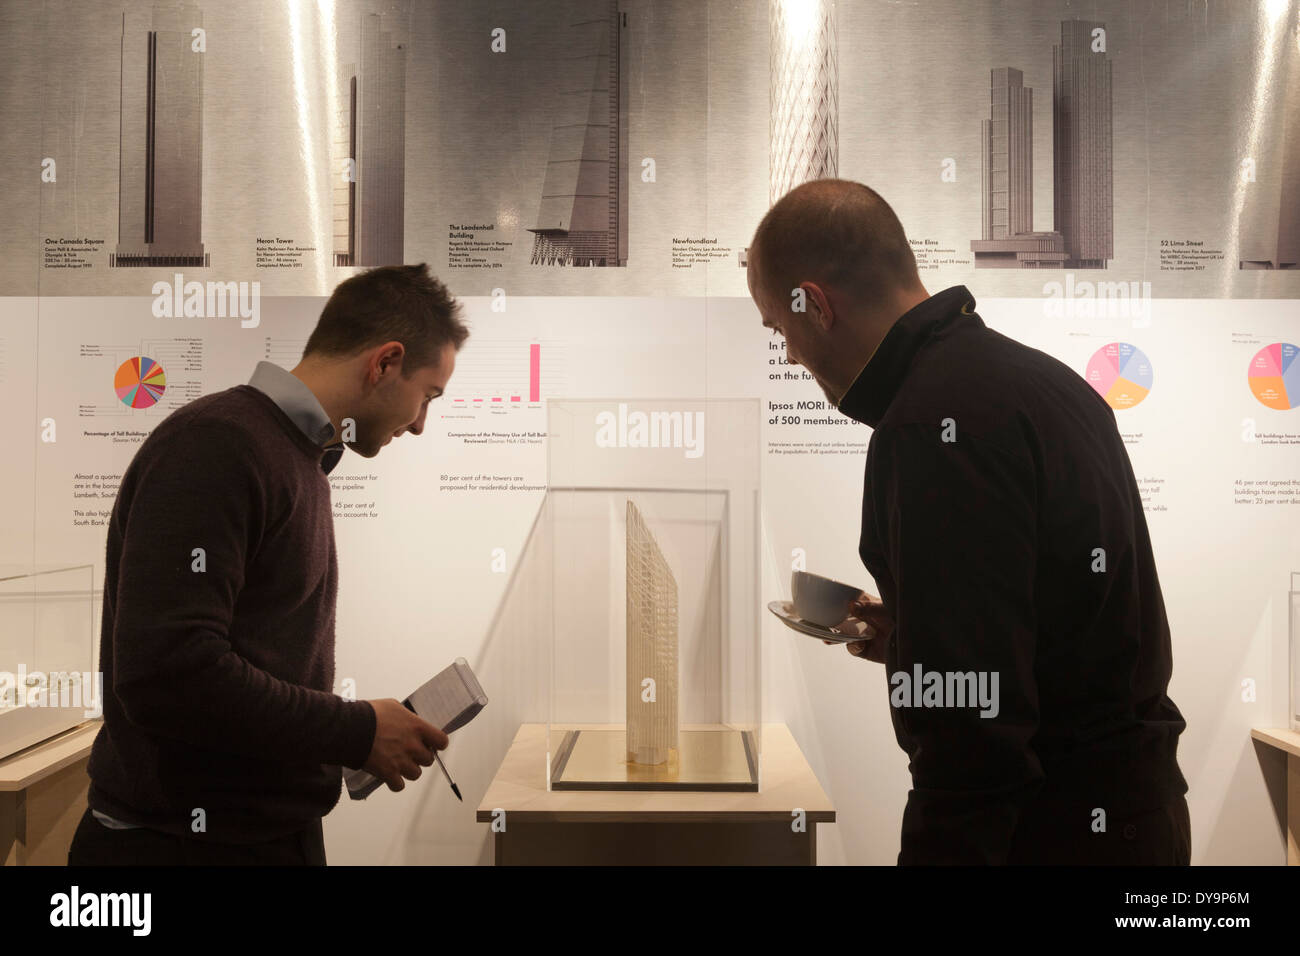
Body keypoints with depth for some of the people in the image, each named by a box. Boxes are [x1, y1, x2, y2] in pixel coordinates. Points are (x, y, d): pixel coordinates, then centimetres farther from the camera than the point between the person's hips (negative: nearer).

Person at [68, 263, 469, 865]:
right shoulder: (214, 446, -18)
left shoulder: (302, 461, 12)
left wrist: (360, 734, 4)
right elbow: (168, 674, -27)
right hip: (187, 839, -9)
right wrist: (357, 732, -19)